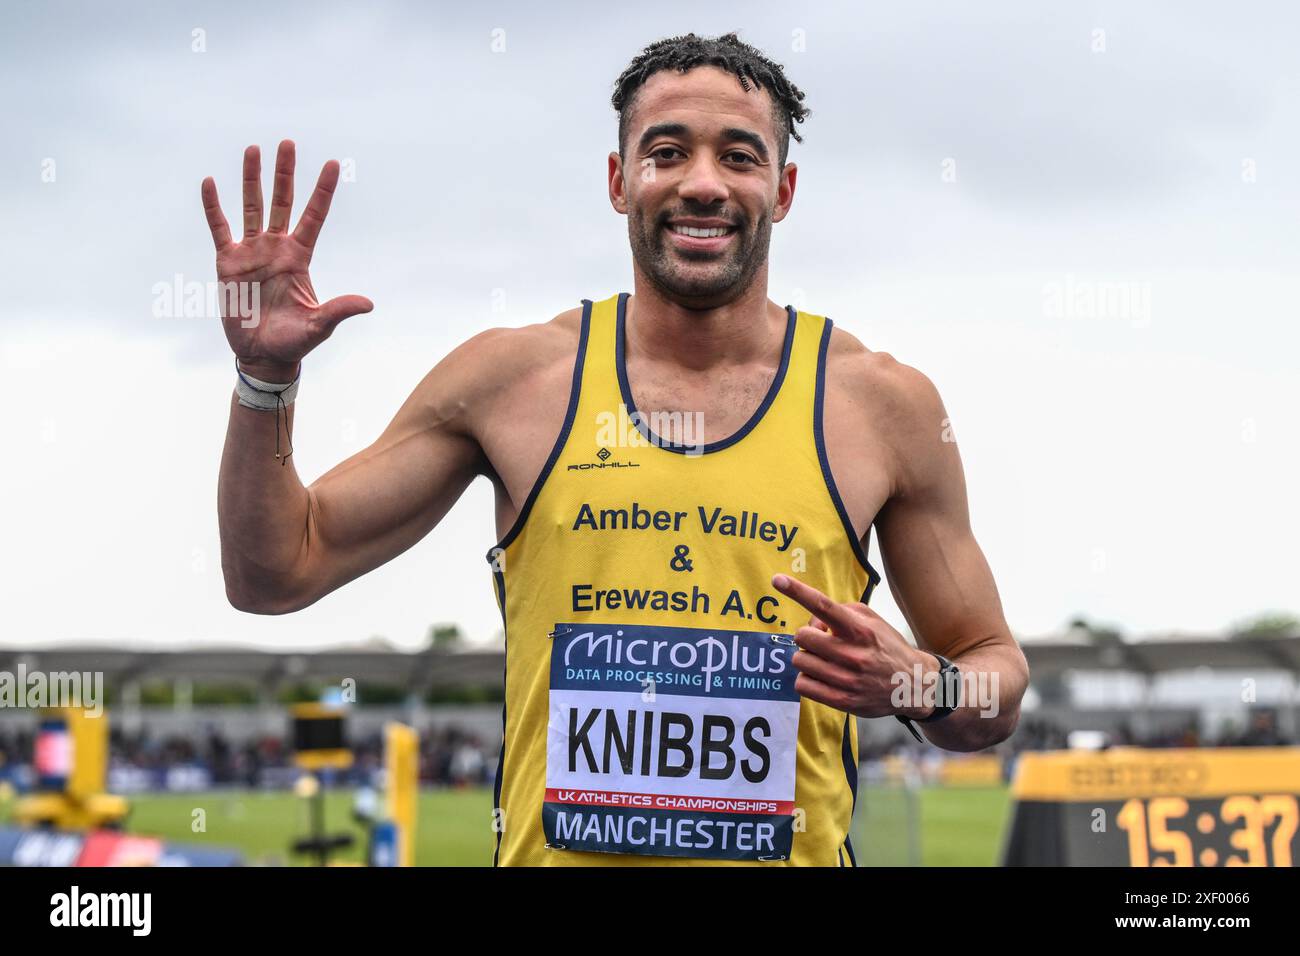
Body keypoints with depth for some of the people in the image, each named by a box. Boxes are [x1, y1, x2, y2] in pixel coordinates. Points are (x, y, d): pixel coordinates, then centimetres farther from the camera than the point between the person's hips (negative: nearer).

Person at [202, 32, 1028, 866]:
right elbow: (275, 573, 4)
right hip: (554, 850, 0)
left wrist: (917, 686, -14)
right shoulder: (511, 378, 0)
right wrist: (266, 377, -8)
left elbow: (996, 683, 7)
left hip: (794, 855, 0)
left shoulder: (884, 403, -1)